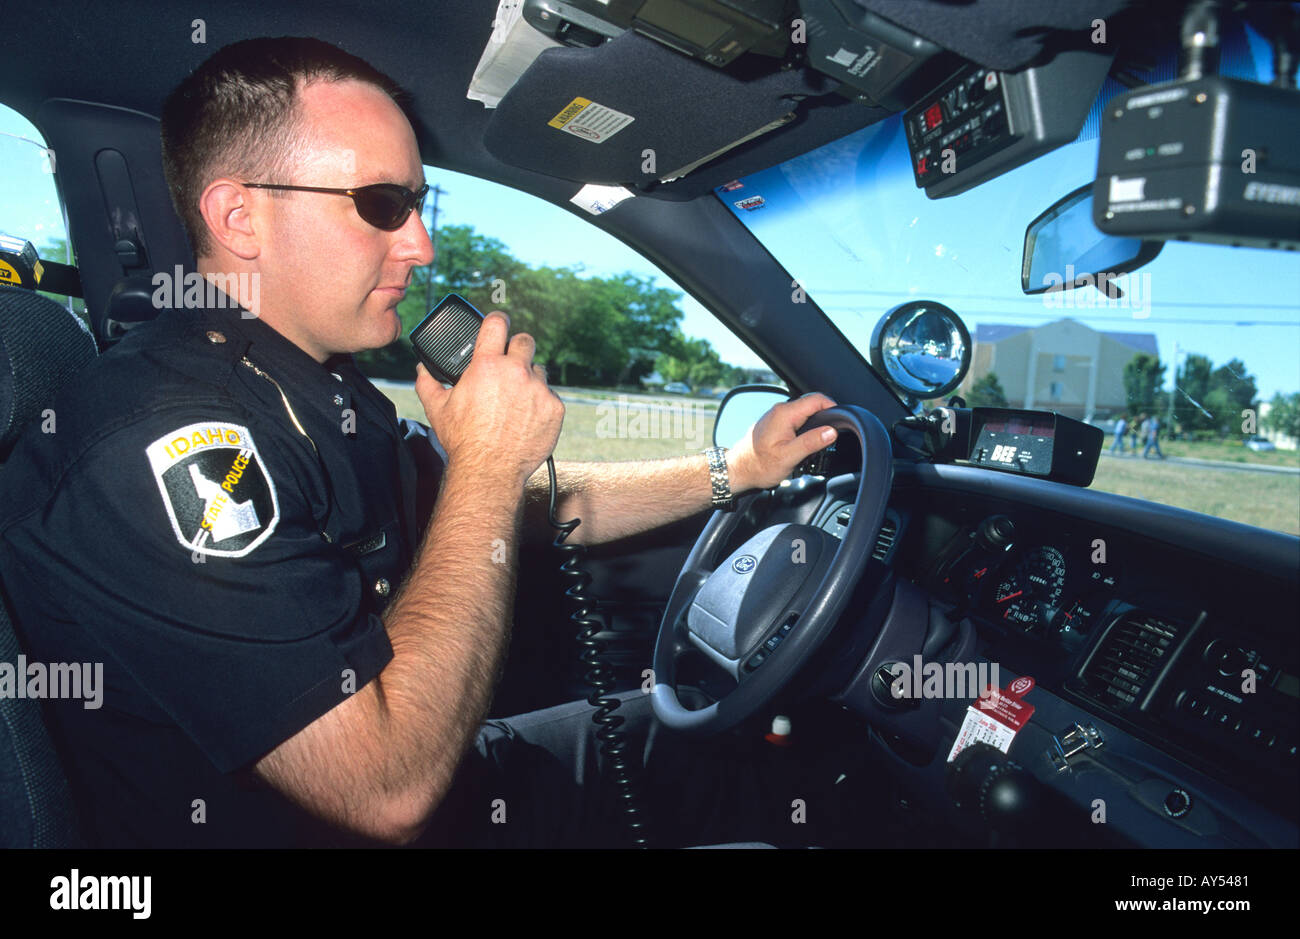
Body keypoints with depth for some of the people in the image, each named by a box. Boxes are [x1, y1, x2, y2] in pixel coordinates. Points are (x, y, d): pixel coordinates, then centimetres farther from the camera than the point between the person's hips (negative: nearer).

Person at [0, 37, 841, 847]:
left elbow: (537, 507, 12)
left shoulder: (323, 387, 3)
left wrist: (736, 470, 6)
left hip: (448, 778, 8)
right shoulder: (162, 442, -27)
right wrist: (487, 463, -24)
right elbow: (390, 788, -31)